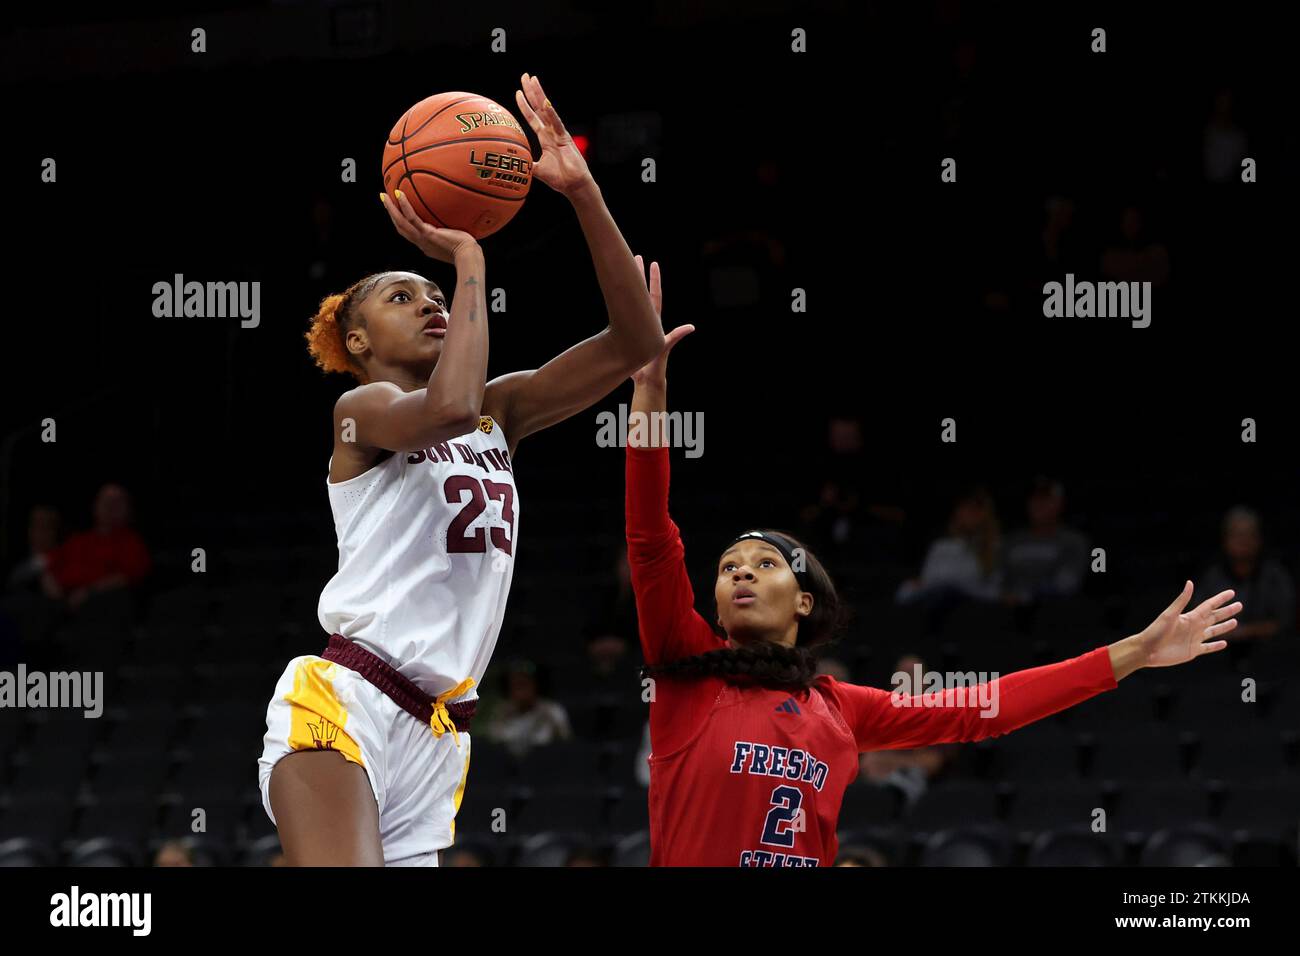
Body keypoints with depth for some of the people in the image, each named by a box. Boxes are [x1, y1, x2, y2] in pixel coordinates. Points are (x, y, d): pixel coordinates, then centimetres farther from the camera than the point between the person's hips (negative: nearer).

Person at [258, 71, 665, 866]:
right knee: (341, 864, -30)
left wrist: (583, 193, 0)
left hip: (438, 736, 7)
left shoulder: (499, 412, 18)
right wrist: (468, 258, -11)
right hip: (343, 705, -7)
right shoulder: (361, 410, 1)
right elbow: (447, 408, -23)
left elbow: (638, 342, 9)